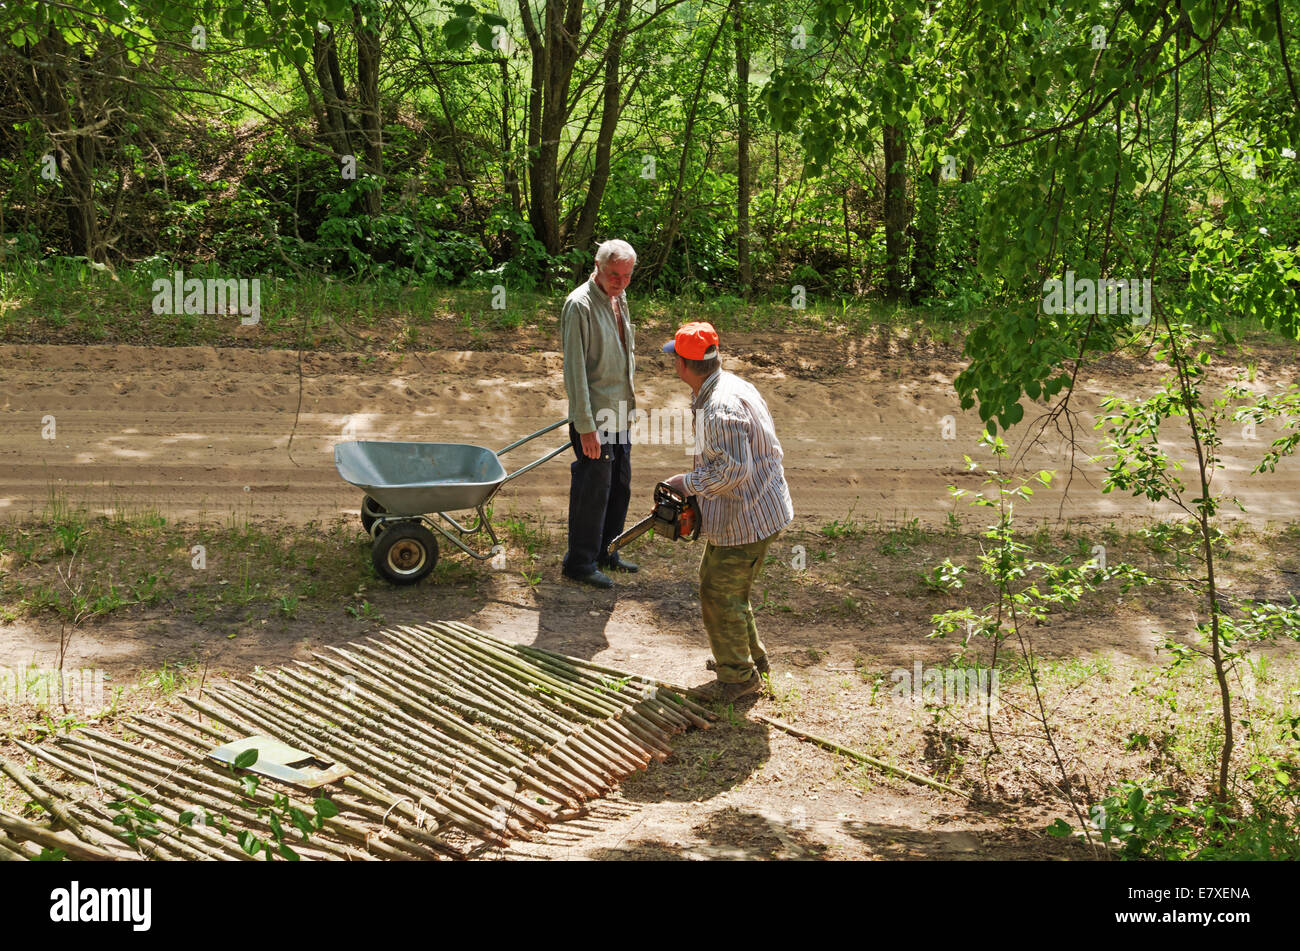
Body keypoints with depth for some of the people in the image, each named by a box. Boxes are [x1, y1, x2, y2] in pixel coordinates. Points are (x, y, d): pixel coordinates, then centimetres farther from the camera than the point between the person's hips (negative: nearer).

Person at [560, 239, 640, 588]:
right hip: (593, 418, -9)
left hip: (619, 413, 9)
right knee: (592, 490, -1)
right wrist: (585, 426, -22)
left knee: (620, 486, 16)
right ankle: (580, 562, 13)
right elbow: (575, 370, -21)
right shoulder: (580, 305, -18)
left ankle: (605, 552, 31)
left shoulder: (619, 299, 10)